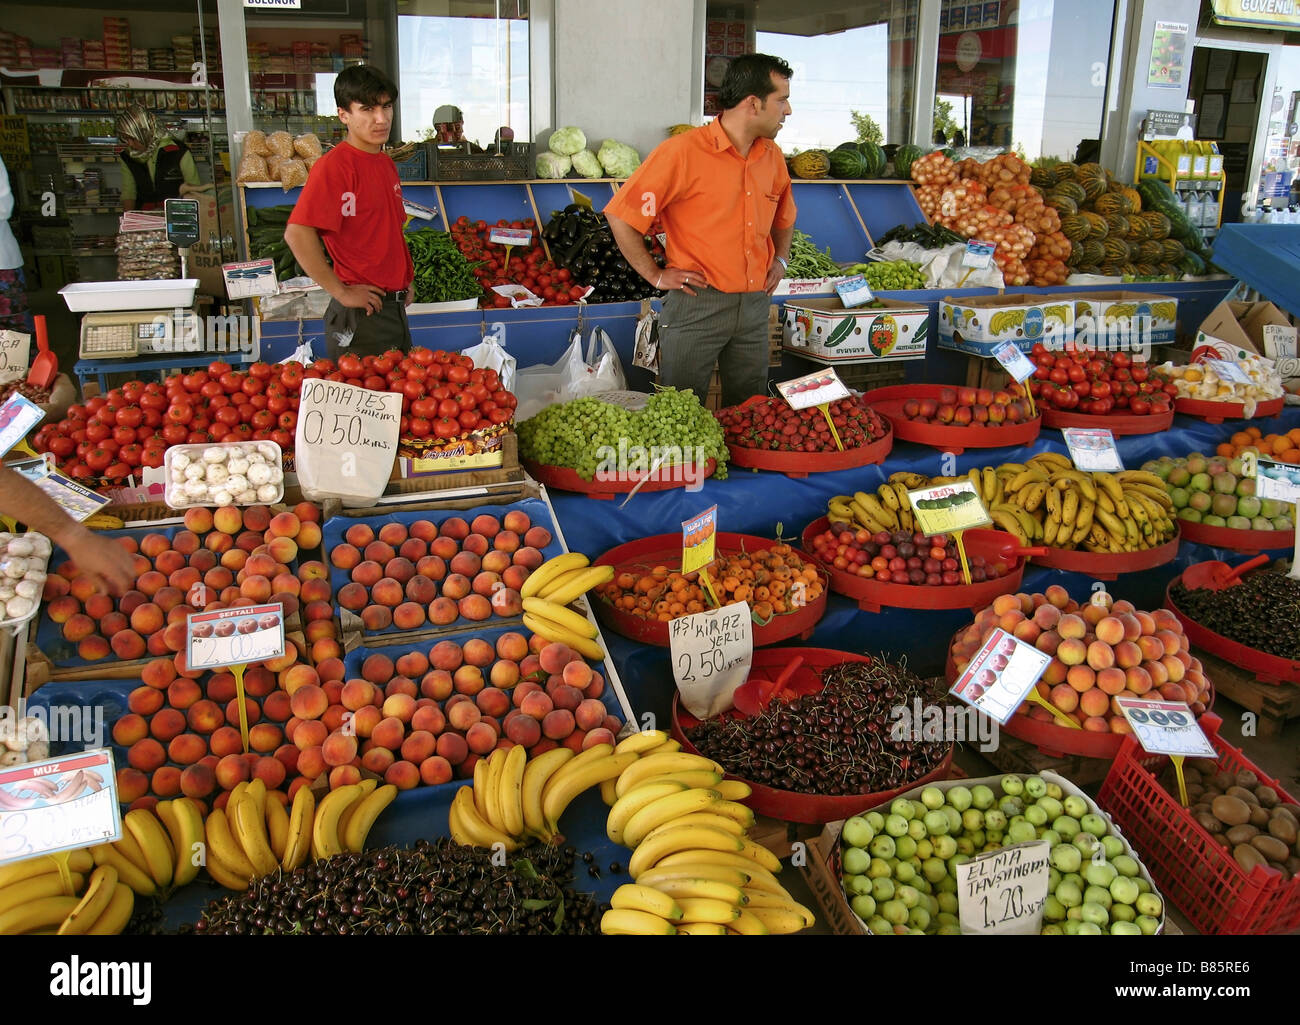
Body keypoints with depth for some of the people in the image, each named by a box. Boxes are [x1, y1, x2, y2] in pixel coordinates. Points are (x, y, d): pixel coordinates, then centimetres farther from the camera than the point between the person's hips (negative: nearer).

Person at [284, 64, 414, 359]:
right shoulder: (335, 165, -15)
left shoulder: (386, 163, 13)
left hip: (395, 309, 9)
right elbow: (297, 234, -25)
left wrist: (404, 282, 13)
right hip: (361, 314, -8)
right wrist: (341, 291, -20)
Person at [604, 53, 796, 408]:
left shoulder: (772, 157, 9)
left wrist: (780, 259, 14)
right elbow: (621, 215, -11)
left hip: (756, 305, 6)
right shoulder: (683, 152, -12)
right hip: (696, 304, -6)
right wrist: (655, 276, -10)